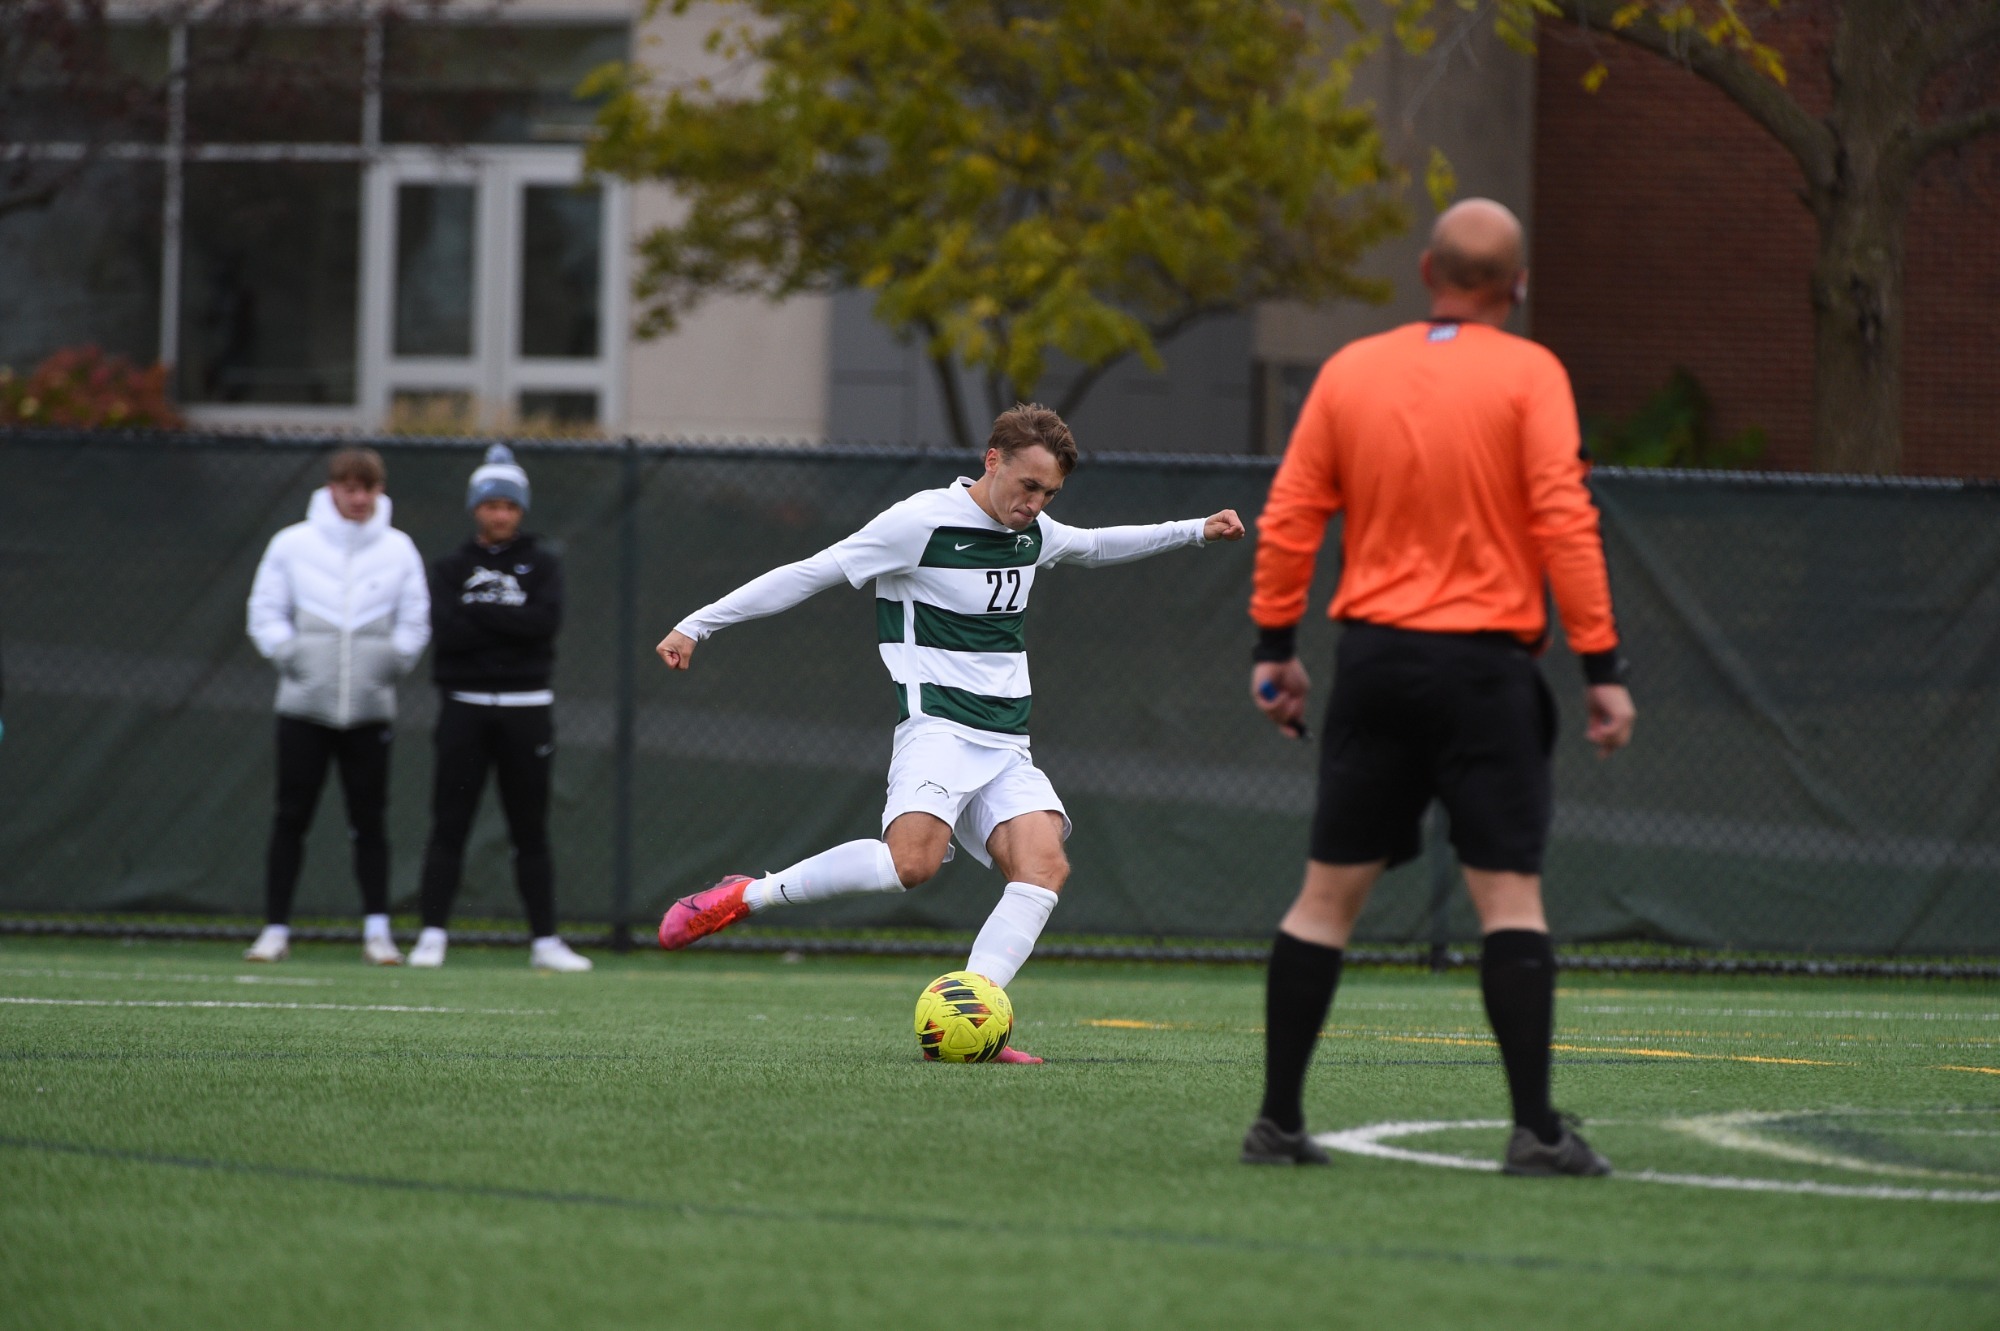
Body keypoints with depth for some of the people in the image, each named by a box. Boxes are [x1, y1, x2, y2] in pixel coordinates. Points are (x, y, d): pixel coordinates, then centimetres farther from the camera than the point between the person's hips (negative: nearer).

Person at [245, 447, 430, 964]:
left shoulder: (398, 550, 7)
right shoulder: (292, 544, 4)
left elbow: (414, 620, 11)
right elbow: (266, 611, 6)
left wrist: (396, 659, -7)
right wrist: (288, 652, -10)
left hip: (370, 708, 1)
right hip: (304, 707, -1)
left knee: (370, 820, 1)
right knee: (291, 818, -1)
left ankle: (377, 930, 5)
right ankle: (276, 929, 4)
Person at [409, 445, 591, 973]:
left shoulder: (542, 564, 8)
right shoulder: (450, 567, 8)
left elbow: (546, 621, -11)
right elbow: (446, 631, -9)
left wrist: (479, 612, -11)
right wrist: (513, 624, -10)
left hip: (526, 710, 0)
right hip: (465, 706, 0)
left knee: (531, 831, 4)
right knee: (449, 826, -5)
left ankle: (544, 941, 8)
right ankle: (431, 937, -3)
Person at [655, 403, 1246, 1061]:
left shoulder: (1034, 534, 14)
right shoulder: (922, 522, -8)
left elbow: (1093, 545, 39)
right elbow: (811, 573, -5)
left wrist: (1194, 532, 37)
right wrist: (697, 625, -5)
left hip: (1006, 747, 7)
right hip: (938, 728, -7)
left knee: (1045, 863, -19)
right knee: (913, 860, -31)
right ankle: (745, 895, -14)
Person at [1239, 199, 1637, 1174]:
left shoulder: (1351, 370, 6)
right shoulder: (1528, 374, -5)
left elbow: (1287, 517, 6)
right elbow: (1565, 519, -11)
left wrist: (1274, 645, 14)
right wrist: (1601, 666, -9)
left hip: (1373, 655, 4)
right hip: (1485, 662, -3)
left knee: (1328, 893, 9)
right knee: (1510, 896, -2)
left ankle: (1277, 1119, 9)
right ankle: (1534, 1129, -9)